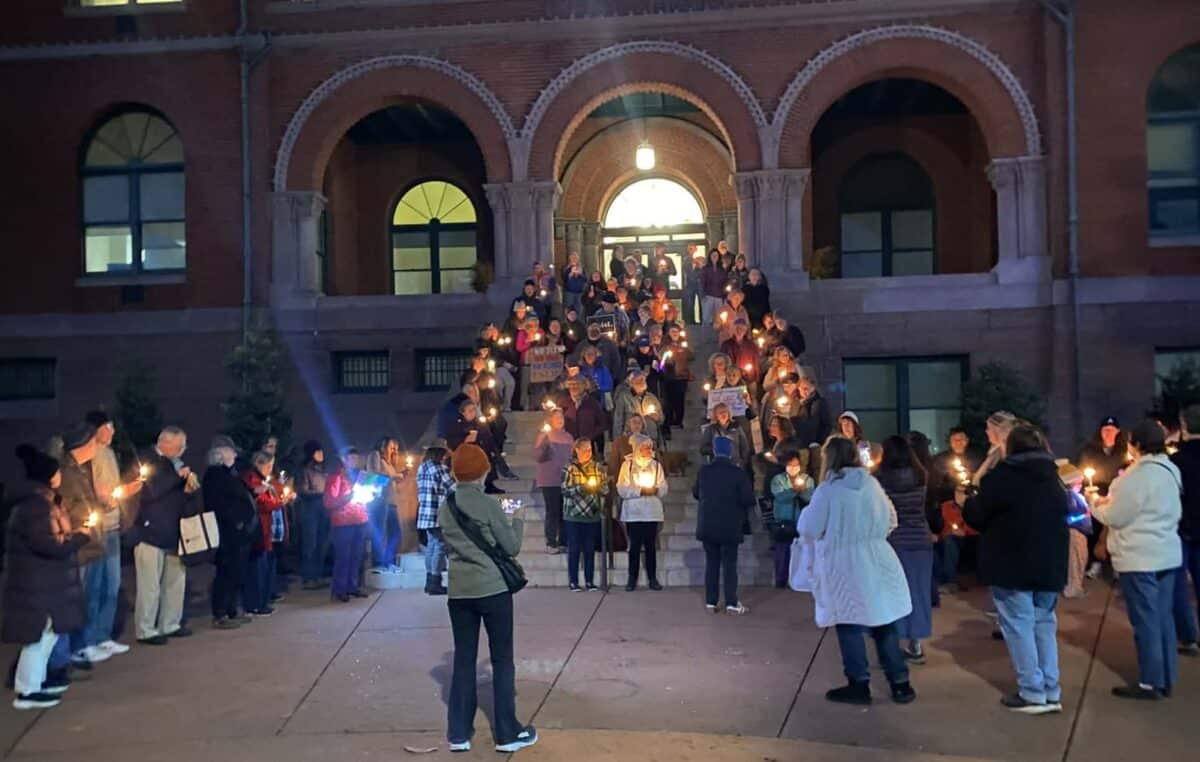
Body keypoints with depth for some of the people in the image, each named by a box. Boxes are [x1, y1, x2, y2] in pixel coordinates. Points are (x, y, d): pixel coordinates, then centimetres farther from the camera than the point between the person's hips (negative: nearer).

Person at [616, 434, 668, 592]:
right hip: (633, 512, -2)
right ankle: (632, 579, 7)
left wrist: (656, 490, -15)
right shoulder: (628, 465, 1)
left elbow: (664, 488, 6)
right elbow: (622, 489, -7)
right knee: (635, 546, 0)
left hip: (652, 512, 2)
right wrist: (641, 491, -14)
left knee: (650, 546, 4)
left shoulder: (656, 465, 10)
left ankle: (652, 578, 11)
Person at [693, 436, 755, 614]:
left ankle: (711, 602, 12)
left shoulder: (704, 471, -3)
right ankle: (732, 603, -1)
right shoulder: (739, 473, -12)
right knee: (729, 564, 3)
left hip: (707, 526, 3)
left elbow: (696, 493, 9)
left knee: (711, 563, 11)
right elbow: (748, 500, -13)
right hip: (730, 527, -3)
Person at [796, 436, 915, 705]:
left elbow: (808, 530, -9)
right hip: (877, 563, 5)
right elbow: (890, 521, 14)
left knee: (850, 626, 7)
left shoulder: (827, 490, -13)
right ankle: (900, 684, 17)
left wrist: (807, 511, 11)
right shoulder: (872, 483, 4)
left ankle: (859, 686, 11)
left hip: (845, 567, -5)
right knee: (884, 624, 12)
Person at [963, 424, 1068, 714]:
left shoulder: (1001, 476, -10)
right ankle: (1051, 692, 14)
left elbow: (977, 517, -6)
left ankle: (1033, 694, 0)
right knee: (1045, 624, 14)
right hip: (1049, 563, 7)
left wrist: (968, 501, 15)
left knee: (1019, 627, -1)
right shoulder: (1053, 477, 12)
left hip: (1013, 564, -7)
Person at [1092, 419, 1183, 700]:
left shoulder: (1138, 474, -17)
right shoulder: (1170, 471, 11)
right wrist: (1113, 500, 22)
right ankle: (1166, 679, 18)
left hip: (1140, 558, -9)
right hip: (1167, 554, 9)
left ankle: (1150, 682, 3)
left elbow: (1116, 517, -14)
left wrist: (1097, 506, 7)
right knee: (1163, 617, 12)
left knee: (1145, 620, -2)